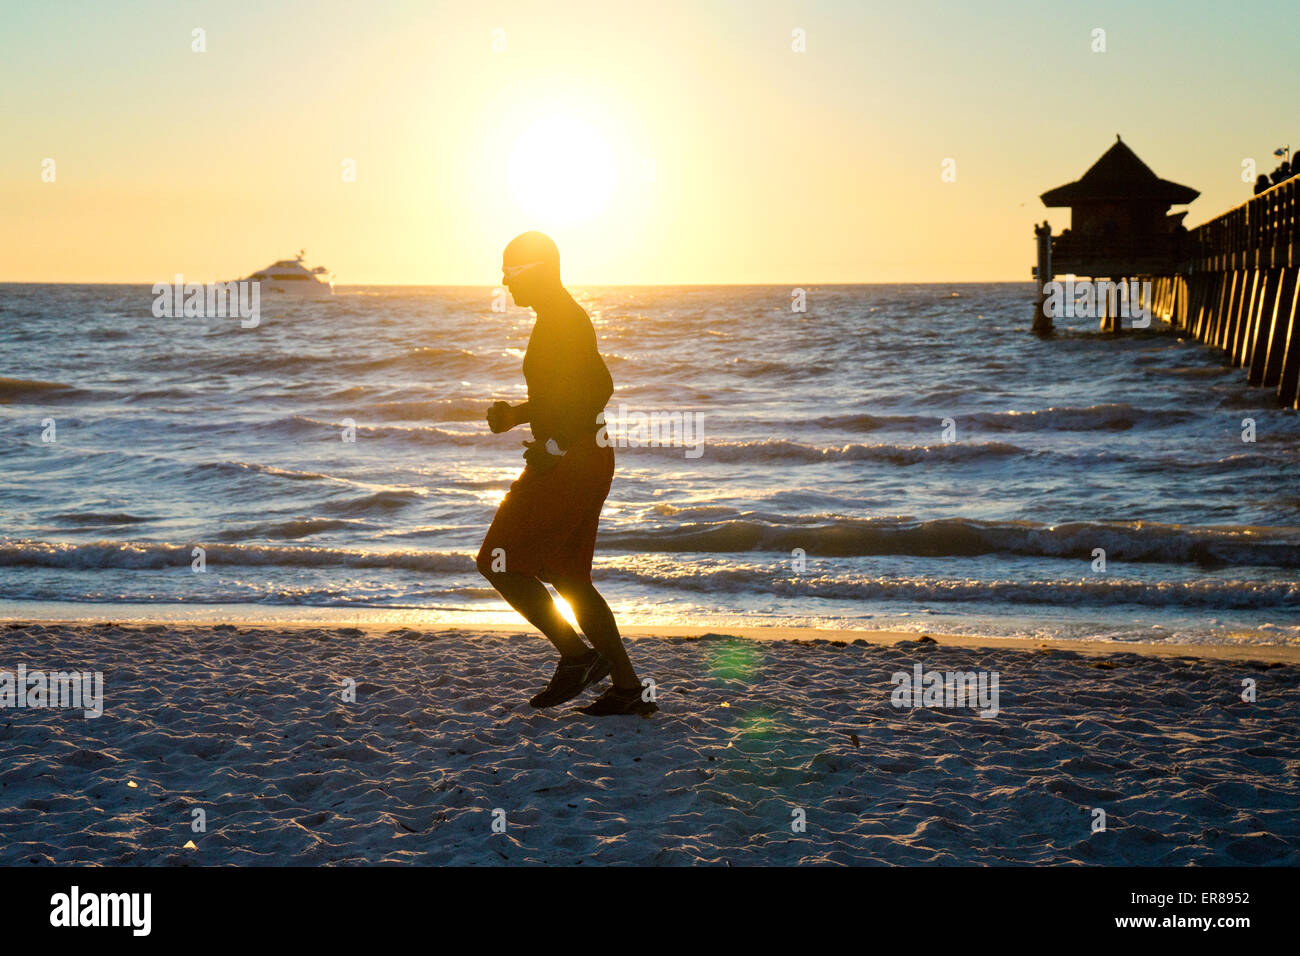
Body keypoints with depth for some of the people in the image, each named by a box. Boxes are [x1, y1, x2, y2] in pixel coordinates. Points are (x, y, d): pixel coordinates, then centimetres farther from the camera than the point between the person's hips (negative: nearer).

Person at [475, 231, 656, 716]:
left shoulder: (561, 320, -14)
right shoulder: (562, 317, 18)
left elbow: (599, 387, -26)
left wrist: (554, 445, -24)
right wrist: (513, 414, 14)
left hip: (570, 463, -11)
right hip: (585, 462, 11)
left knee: (498, 563, -5)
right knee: (565, 575, 13)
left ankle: (577, 656, -3)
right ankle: (627, 688, 12)